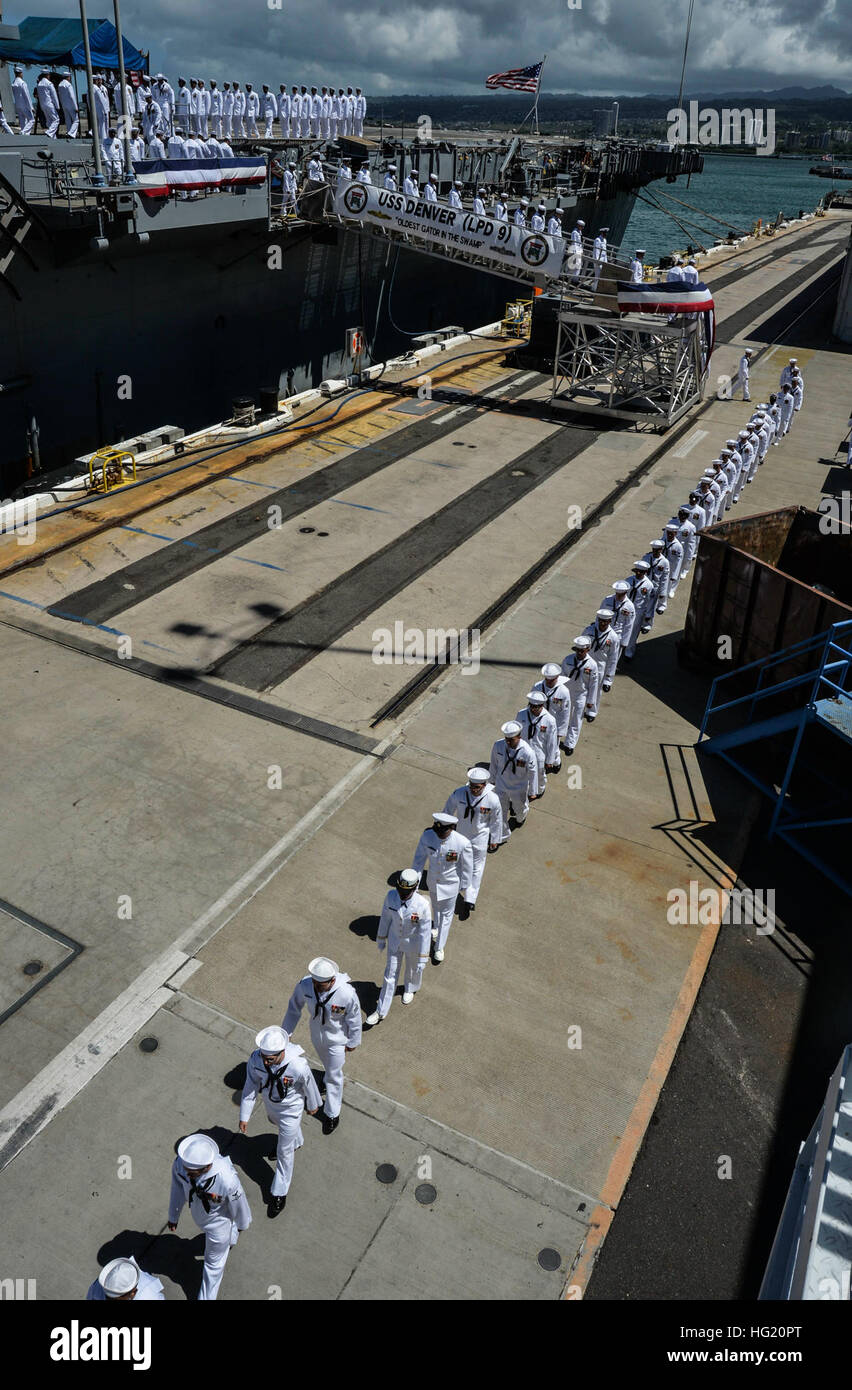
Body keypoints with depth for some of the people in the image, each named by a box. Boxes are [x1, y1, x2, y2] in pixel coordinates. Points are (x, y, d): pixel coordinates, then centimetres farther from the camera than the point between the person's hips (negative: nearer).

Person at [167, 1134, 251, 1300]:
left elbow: (239, 1204, -23)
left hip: (218, 1219, -4)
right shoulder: (180, 1164, -35)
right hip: (198, 1213, 4)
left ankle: (206, 1297, 49)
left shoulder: (227, 1180, -46)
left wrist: (242, 1224, -4)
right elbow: (177, 1189, -12)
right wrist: (173, 1216, 4)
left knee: (214, 1261, 21)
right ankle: (231, 1237, 71)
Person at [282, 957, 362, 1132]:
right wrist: (285, 1032, -1)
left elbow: (354, 1019, -19)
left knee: (334, 1075, 13)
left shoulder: (347, 994, -38)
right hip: (317, 1034, 3)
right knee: (326, 1063, 31)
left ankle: (332, 1114, 36)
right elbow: (294, 1008, -10)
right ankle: (329, 1080, 65)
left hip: (337, 1039, -3)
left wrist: (353, 1042, -5)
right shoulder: (304, 985, -30)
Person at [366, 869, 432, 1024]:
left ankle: (410, 988, 60)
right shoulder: (391, 896, -25)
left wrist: (422, 959, -17)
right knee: (390, 974, 13)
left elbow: (425, 933, -24)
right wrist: (381, 938, 6)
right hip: (394, 941, 2)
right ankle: (381, 1011, 28)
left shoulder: (423, 905, -34)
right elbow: (385, 918, -7)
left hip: (413, 943, -2)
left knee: (413, 968, 26)